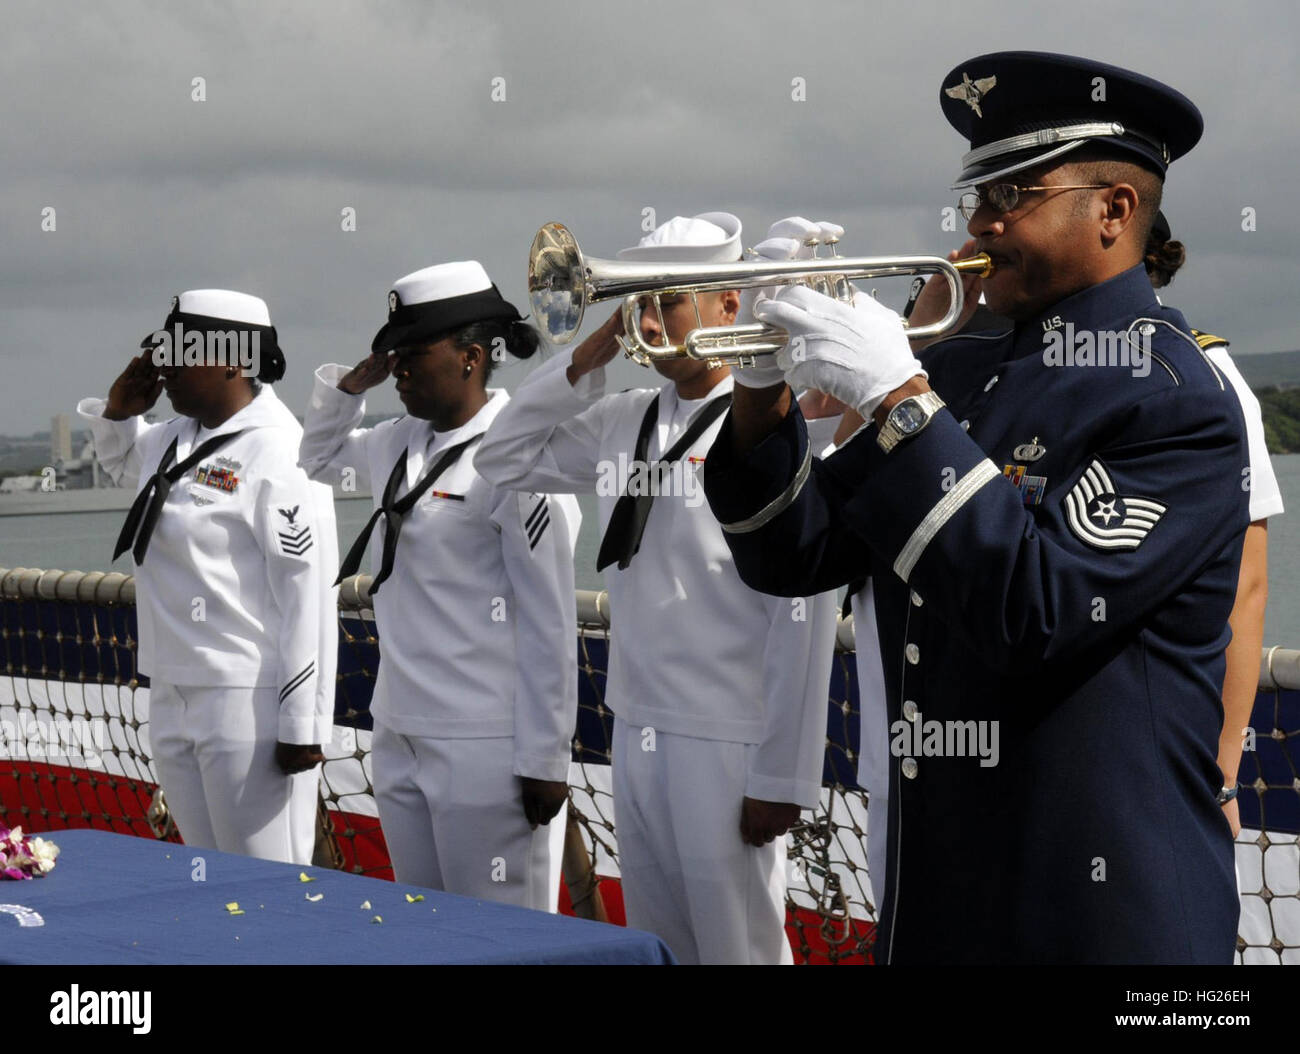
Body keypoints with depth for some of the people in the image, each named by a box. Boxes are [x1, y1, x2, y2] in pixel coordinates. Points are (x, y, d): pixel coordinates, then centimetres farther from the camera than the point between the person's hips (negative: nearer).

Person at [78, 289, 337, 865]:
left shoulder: (276, 454, -15)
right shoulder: (176, 438, 11)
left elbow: (308, 597, -19)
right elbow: (121, 462, 36)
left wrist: (301, 726, -20)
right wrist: (119, 409, 13)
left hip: (249, 707, -9)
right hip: (173, 702, 9)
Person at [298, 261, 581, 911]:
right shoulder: (402, 444, 11)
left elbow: (549, 623, -14)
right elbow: (320, 455, 32)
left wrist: (544, 760, -14)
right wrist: (354, 381, 13)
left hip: (488, 752, -8)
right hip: (400, 739, 8)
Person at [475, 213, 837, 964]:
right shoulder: (625, 422, 9)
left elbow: (802, 618, -16)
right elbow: (506, 458, 19)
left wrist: (781, 779, -17)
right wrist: (588, 358, 5)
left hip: (728, 747, -7)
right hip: (636, 732, 7)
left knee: (737, 950, 0)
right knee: (654, 948, 16)